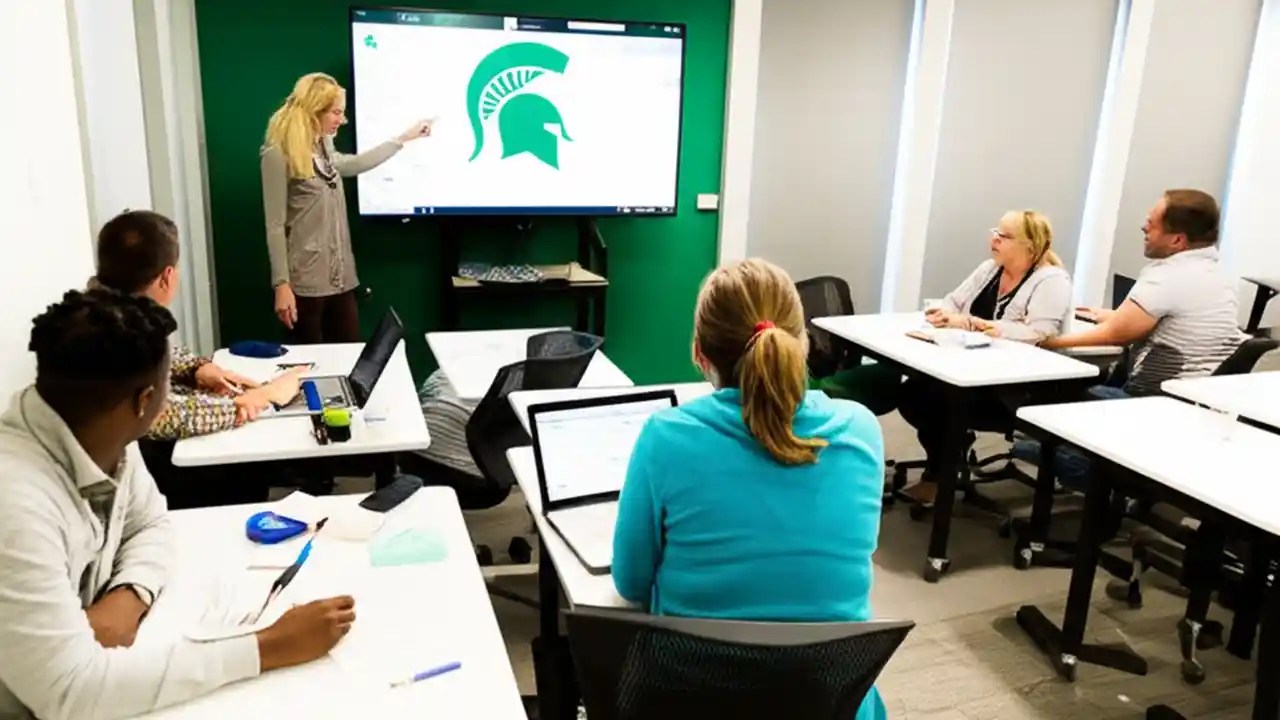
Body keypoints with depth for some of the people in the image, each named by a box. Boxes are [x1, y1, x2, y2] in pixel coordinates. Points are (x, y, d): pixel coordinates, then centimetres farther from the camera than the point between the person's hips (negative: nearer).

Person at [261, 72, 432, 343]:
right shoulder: (279, 154, -10)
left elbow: (354, 164, 34)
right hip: (305, 282, -7)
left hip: (341, 278, 8)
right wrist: (281, 284, -17)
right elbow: (275, 226, -13)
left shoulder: (324, 148, 12)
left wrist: (404, 138, 39)